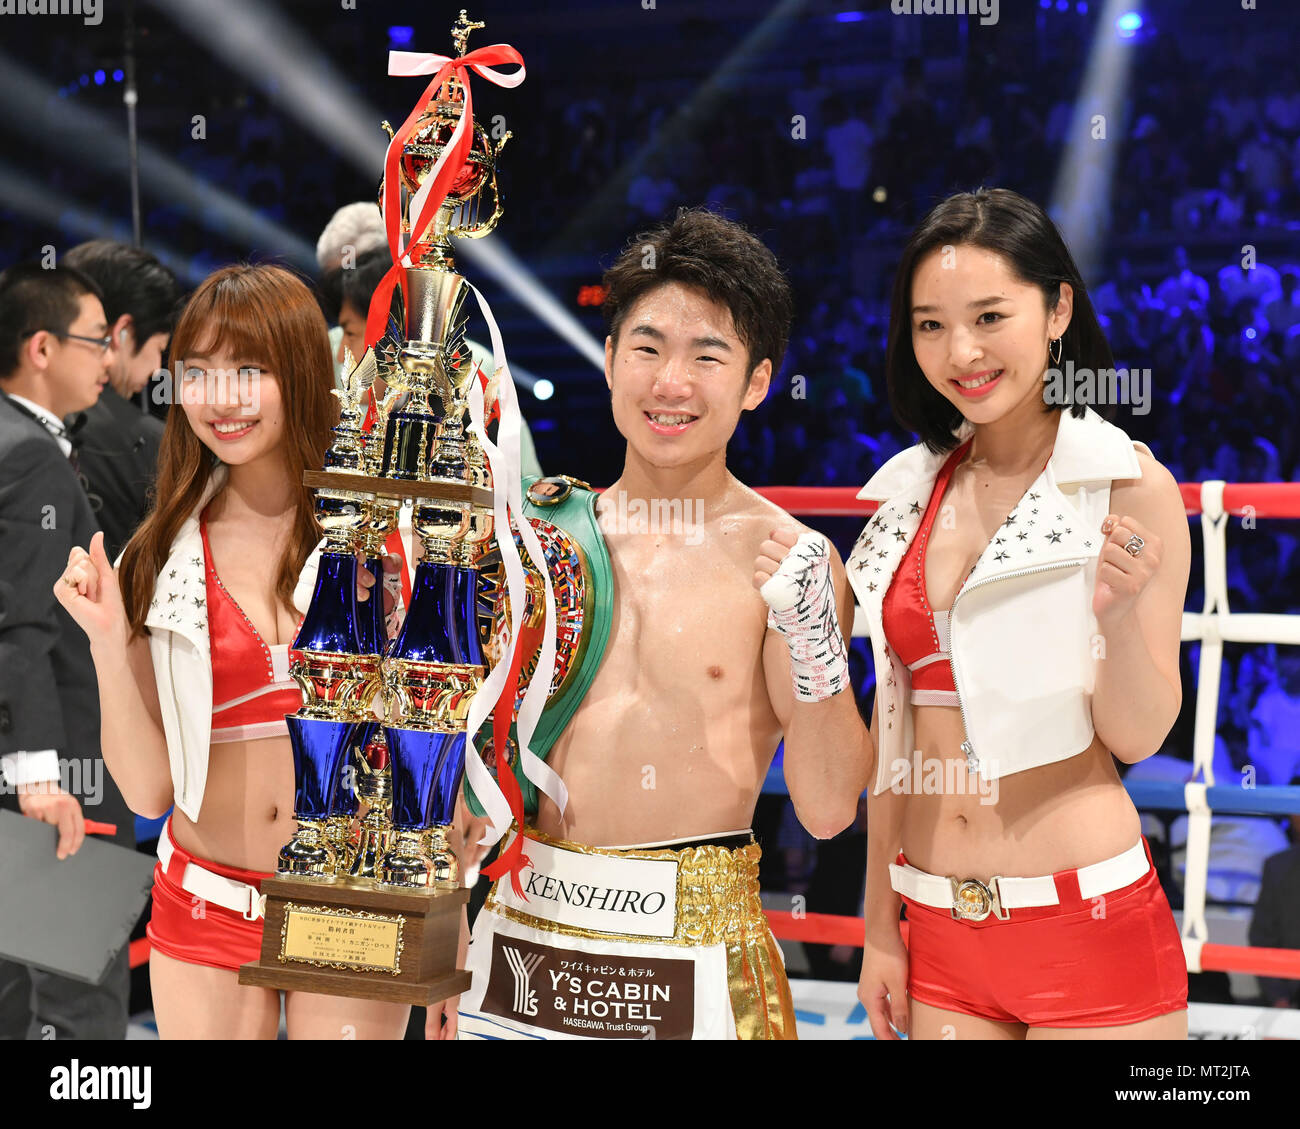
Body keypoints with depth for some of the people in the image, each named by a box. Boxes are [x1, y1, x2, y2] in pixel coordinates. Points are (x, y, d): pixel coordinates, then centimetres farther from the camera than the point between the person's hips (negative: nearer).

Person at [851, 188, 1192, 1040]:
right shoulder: (915, 491, 5)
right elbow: (894, 714, 10)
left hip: (1090, 929, -4)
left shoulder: (1132, 489, -7)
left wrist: (1121, 612, -25)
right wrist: (881, 924, 11)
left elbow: (1136, 738, -7)